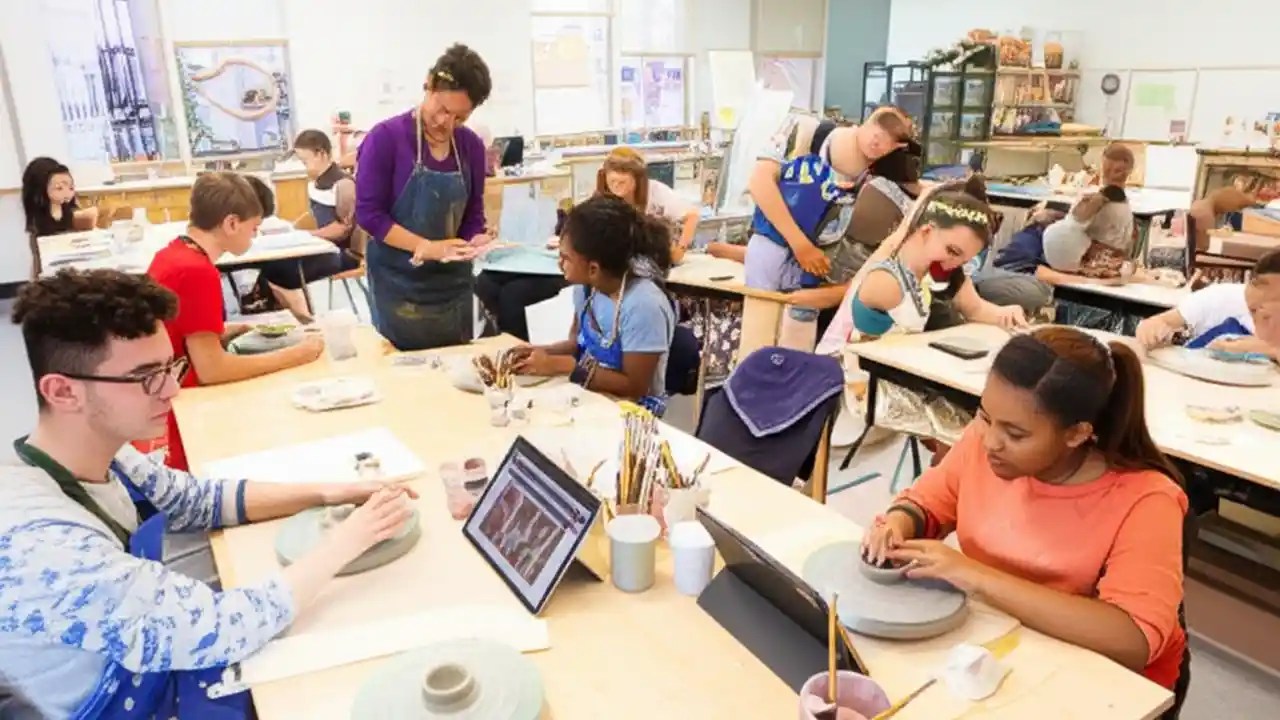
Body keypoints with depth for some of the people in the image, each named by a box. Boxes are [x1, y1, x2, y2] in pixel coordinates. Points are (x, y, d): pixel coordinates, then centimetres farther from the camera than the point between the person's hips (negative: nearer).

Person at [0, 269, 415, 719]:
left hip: (159, 670, 6)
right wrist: (347, 539, -22)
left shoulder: (98, 456, -10)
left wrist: (325, 494, -7)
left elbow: (197, 500, 5)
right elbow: (223, 629, -33)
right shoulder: (39, 544, -35)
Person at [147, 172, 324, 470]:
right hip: (174, 416, -9)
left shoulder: (172, 254, 4)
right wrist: (296, 355, -18)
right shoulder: (198, 272, -23)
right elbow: (211, 369, -25)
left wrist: (239, 329, 8)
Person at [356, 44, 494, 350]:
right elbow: (369, 213, -14)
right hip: (398, 284, -4)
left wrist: (474, 244, -15)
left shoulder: (472, 146, 1)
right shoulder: (386, 137, -12)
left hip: (454, 282, 4)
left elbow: (473, 215, 7)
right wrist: (428, 247, -22)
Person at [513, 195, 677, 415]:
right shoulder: (586, 287, -6)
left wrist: (561, 365, -22)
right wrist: (540, 353, -9)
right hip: (587, 396, 6)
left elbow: (633, 387, -22)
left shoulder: (644, 306, -28)